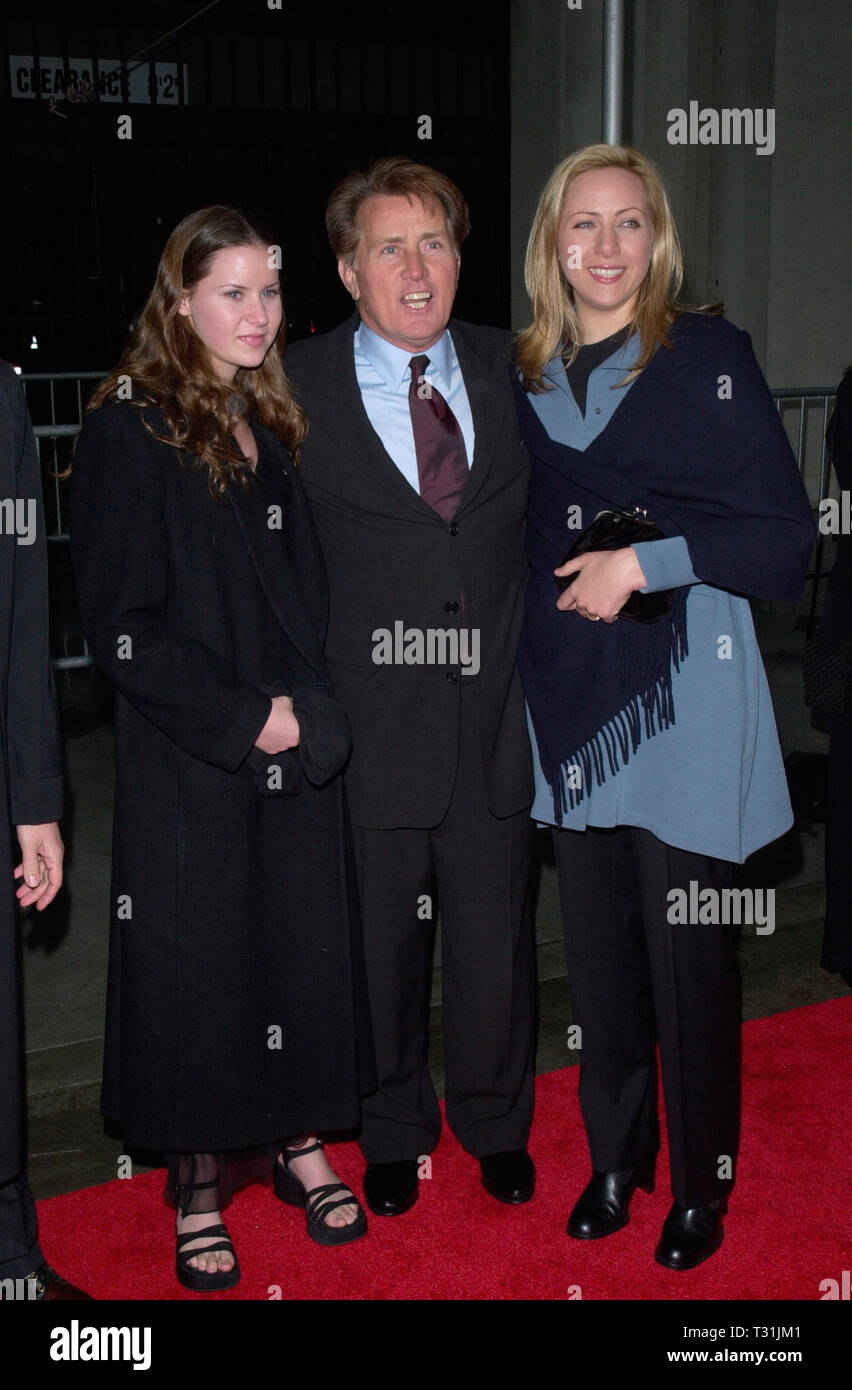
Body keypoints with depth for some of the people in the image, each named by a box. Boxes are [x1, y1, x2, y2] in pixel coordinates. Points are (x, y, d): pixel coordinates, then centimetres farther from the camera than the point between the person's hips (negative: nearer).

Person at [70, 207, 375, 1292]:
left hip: (299, 747, 6)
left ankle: (296, 1142, 31)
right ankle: (198, 1186, 23)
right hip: (188, 764, -5)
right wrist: (243, 718, -15)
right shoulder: (128, 430, -9)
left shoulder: (273, 424, 10)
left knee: (302, 942, 12)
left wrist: (310, 708, 2)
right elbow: (118, 624, -13)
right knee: (197, 956, 5)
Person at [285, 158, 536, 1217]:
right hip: (370, 725, -2)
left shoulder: (511, 368, 5)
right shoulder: (295, 390, -5)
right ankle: (393, 1131, 38)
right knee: (379, 945, 14)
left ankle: (495, 1122, 40)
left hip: (496, 721, 3)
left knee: (496, 936, 16)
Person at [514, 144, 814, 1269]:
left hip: (682, 703, -4)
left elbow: (786, 540, -9)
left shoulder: (709, 355, -4)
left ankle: (700, 1186, 23)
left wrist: (646, 562, -15)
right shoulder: (526, 373, 10)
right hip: (570, 703, 4)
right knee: (596, 952, 11)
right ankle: (614, 1160, 31)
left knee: (687, 957, 2)